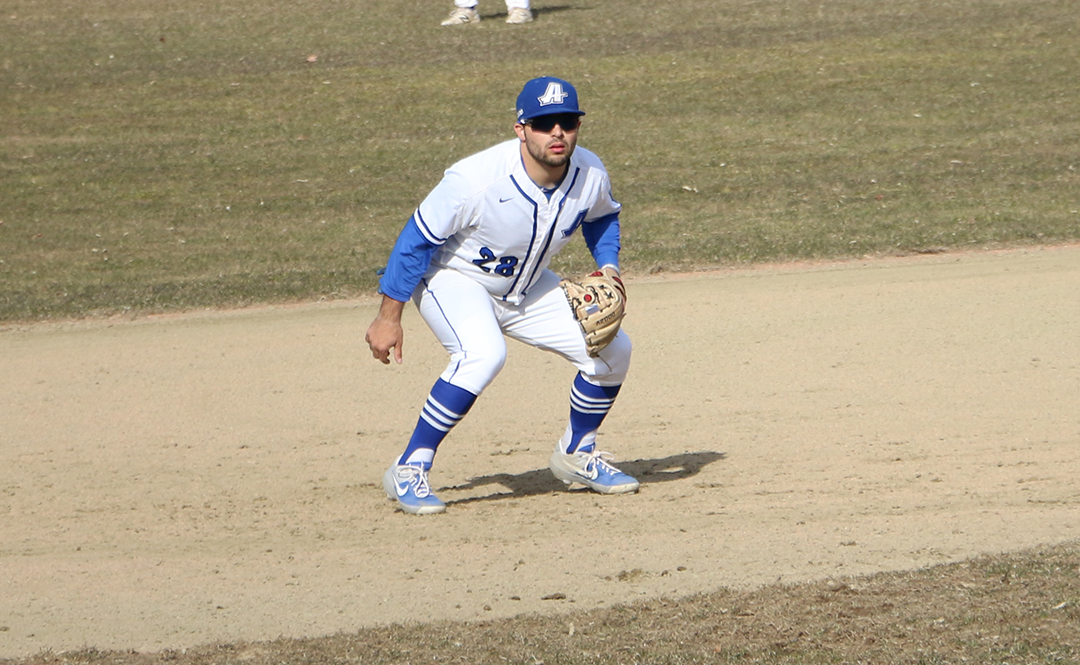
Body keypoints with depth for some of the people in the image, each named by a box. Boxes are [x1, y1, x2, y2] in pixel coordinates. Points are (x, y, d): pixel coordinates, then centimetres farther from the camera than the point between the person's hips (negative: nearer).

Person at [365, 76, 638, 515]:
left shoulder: (590, 175, -16)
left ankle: (576, 455, 25)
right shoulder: (476, 179, -33)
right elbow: (417, 240, -23)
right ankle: (409, 471, -25)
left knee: (613, 350, 0)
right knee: (483, 355, -35)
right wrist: (389, 318, -20)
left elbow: (602, 217, 10)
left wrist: (608, 268, -8)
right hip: (453, 280, -6)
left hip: (527, 289, 6)